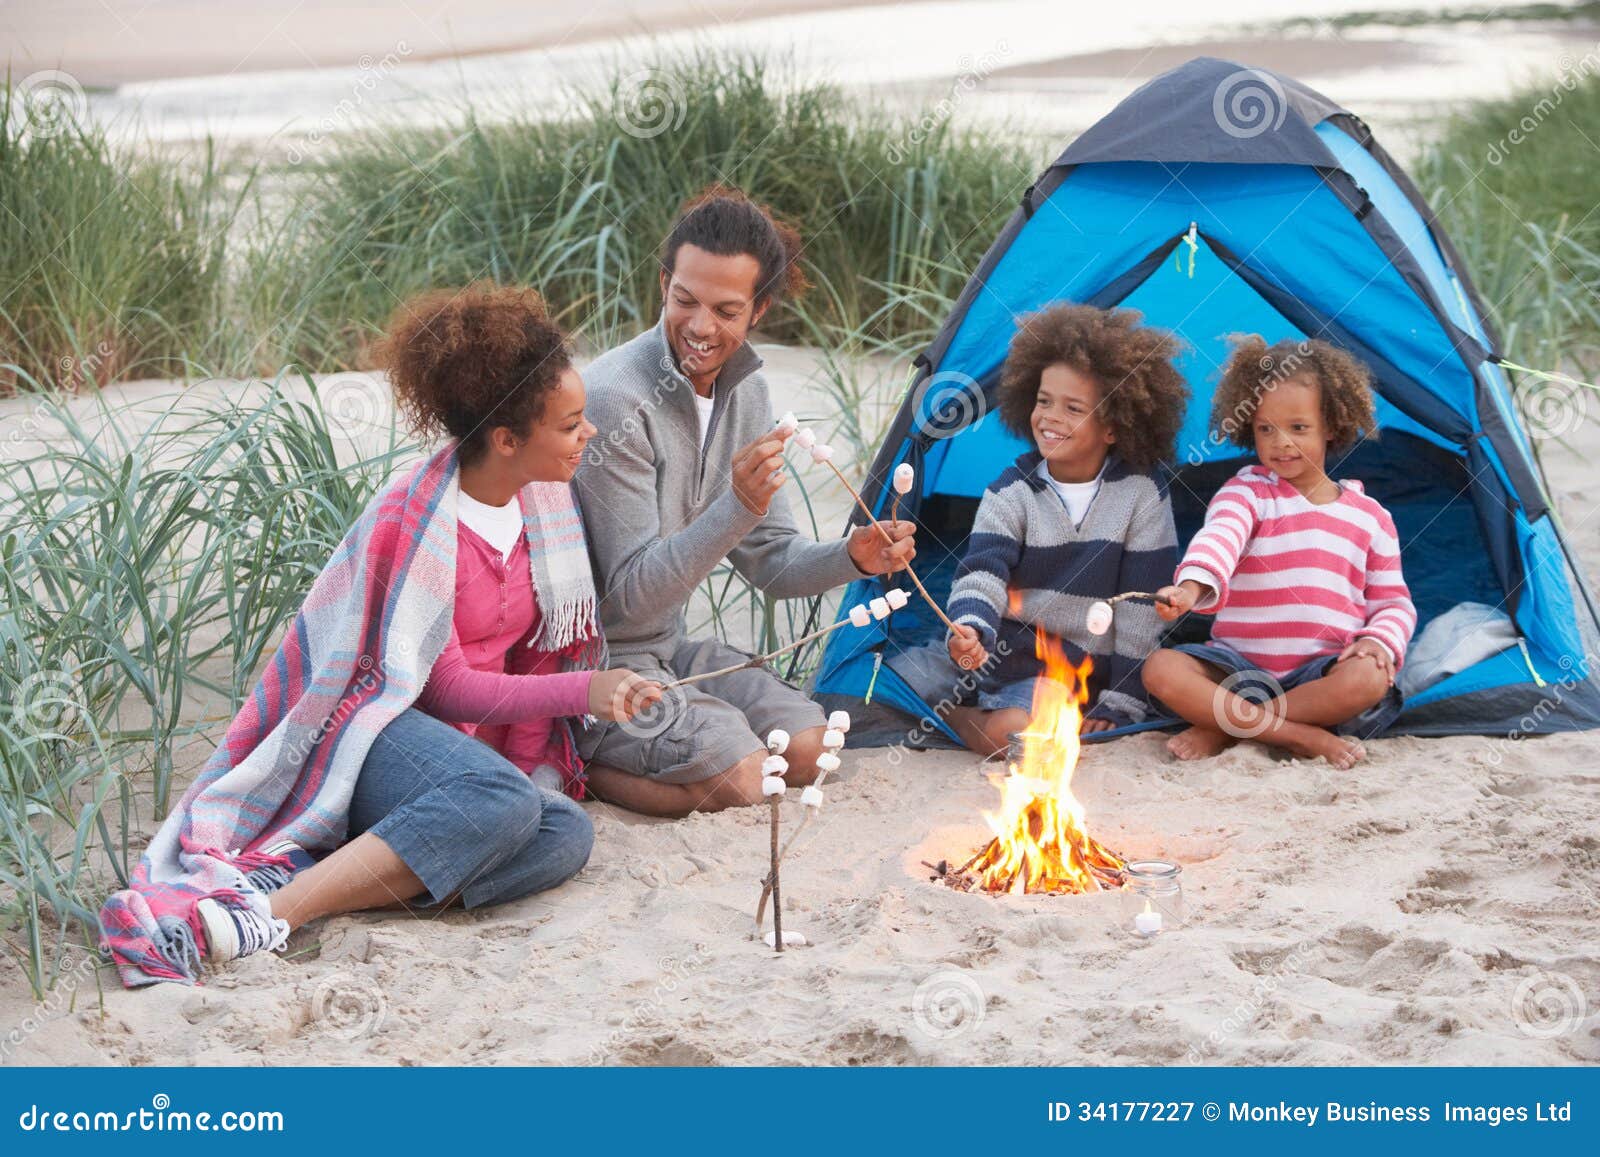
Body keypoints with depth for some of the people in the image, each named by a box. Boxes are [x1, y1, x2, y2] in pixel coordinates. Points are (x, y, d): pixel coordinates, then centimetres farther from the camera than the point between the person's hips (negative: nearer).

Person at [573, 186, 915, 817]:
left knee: (806, 747, -1)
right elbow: (631, 593, -24)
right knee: (737, 774, -23)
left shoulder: (745, 392, 2)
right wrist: (738, 506, -36)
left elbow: (768, 560, 6)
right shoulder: (617, 399, -25)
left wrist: (852, 557, -14)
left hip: (665, 647, 9)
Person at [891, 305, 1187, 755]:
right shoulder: (1011, 492, -2)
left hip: (1076, 667, -2)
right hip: (1000, 647, 2)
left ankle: (952, 712, -3)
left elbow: (1143, 607, -5)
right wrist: (970, 629, -37)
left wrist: (1121, 704, -7)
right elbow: (982, 572, -14)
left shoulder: (1142, 497, -7)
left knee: (1009, 732, -32)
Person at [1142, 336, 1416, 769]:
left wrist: (1378, 642, -9)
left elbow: (1393, 602, 16)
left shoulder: (1370, 517, 12)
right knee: (1161, 669, -28)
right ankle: (1303, 736, -29)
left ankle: (1222, 728, -21)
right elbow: (1219, 537, -20)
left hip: (1322, 675, 1)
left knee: (1369, 678, -34)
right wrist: (1192, 585, -43)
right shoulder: (1246, 492, 3)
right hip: (1240, 667, -1)